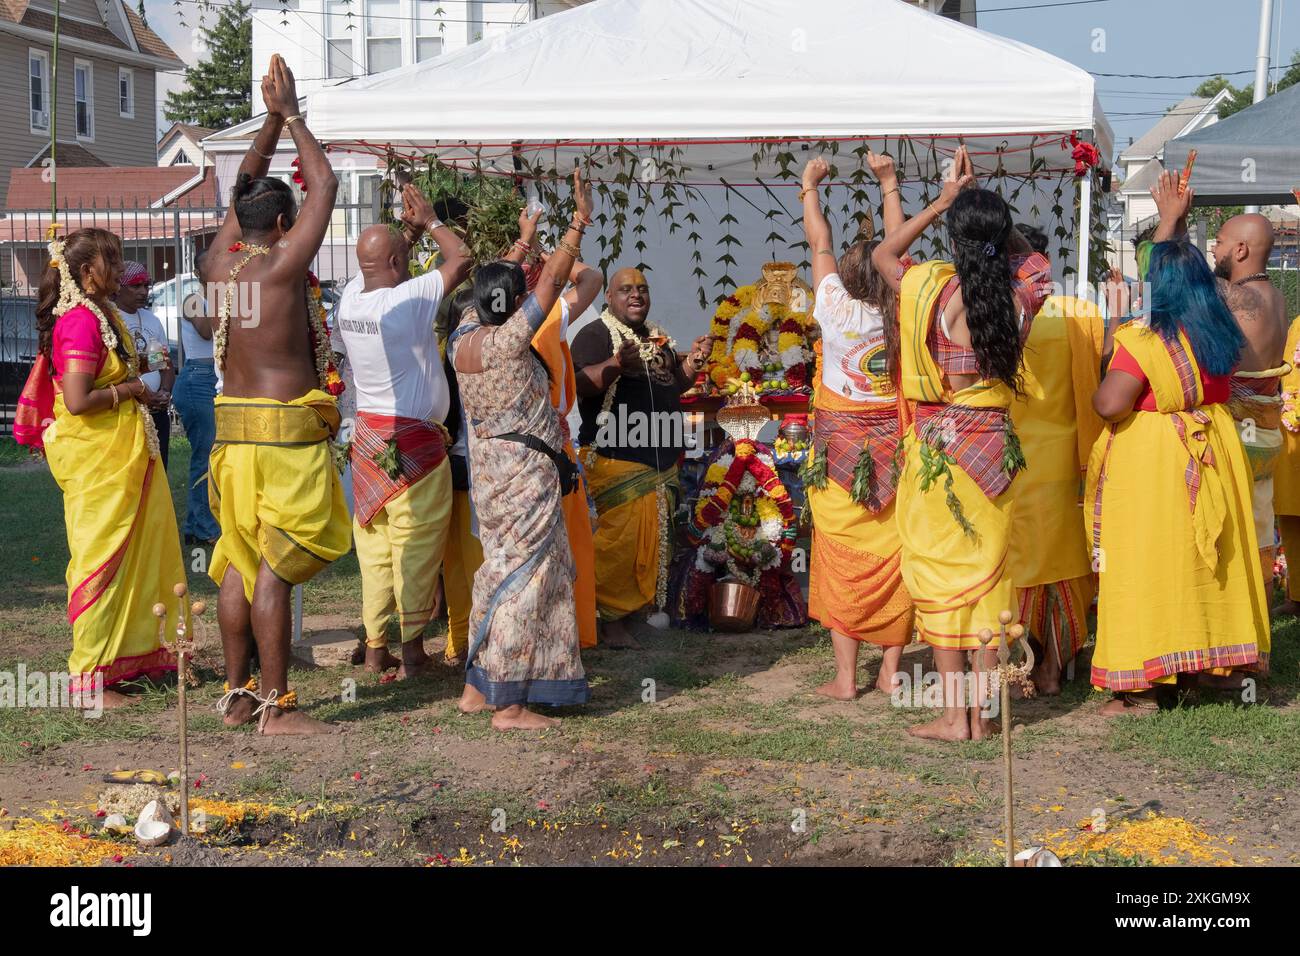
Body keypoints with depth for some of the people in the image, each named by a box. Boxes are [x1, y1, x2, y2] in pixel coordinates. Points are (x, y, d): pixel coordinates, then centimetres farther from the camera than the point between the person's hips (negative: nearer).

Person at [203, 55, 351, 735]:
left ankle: (236, 693, 19)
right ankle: (275, 705, -2)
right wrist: (291, 116, 6)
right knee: (276, 566, -6)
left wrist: (270, 121, 21)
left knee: (238, 560, 13)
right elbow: (325, 185, -4)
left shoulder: (219, 265, 6)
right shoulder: (284, 264, -11)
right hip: (287, 427, -7)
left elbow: (243, 191, 21)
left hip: (232, 425, 7)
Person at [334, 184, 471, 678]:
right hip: (414, 439, -7)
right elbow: (461, 259, -4)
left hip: (367, 434, 7)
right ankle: (412, 649, 1)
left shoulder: (350, 298, 4)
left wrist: (409, 228, 26)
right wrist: (430, 222, 9)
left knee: (373, 544, 9)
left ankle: (375, 646, 12)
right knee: (416, 545, -1)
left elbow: (376, 264, 26)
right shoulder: (409, 299, -15)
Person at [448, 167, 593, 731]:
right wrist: (580, 223, -11)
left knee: (500, 574, 17)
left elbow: (491, 289, 19)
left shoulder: (462, 339, 3)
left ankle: (477, 688, 22)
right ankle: (509, 706, 0)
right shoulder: (506, 342, -19)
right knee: (522, 581, -3)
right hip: (525, 478, -9)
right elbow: (551, 283, -17)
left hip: (488, 471, 9)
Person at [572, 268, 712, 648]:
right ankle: (612, 621, -5)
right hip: (616, 459, -8)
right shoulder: (594, 335, -5)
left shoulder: (658, 338, 19)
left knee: (654, 539, 12)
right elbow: (581, 385, -18)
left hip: (660, 460, 8)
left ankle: (645, 606, 23)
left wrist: (691, 363, 6)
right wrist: (617, 364, -34)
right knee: (618, 540, -11)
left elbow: (674, 387, 26)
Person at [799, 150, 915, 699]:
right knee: (891, 555, 7)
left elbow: (819, 243, 5)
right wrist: (889, 183, 20)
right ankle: (891, 669, 11)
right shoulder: (899, 312, -4)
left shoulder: (836, 309, -9)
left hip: (841, 444, -2)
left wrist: (810, 186, 19)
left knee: (842, 556, 1)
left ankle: (845, 677, 2)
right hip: (891, 445, 2)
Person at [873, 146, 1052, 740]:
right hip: (994, 447, 3)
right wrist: (986, 207, 14)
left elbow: (882, 254, 7)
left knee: (941, 573, 4)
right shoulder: (1020, 300, -5)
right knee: (989, 574, 9)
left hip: (936, 446, -3)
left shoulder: (932, 292, -13)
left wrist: (942, 202, 8)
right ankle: (981, 713, 13)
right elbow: (1032, 257, 20)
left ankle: (952, 714, 3)